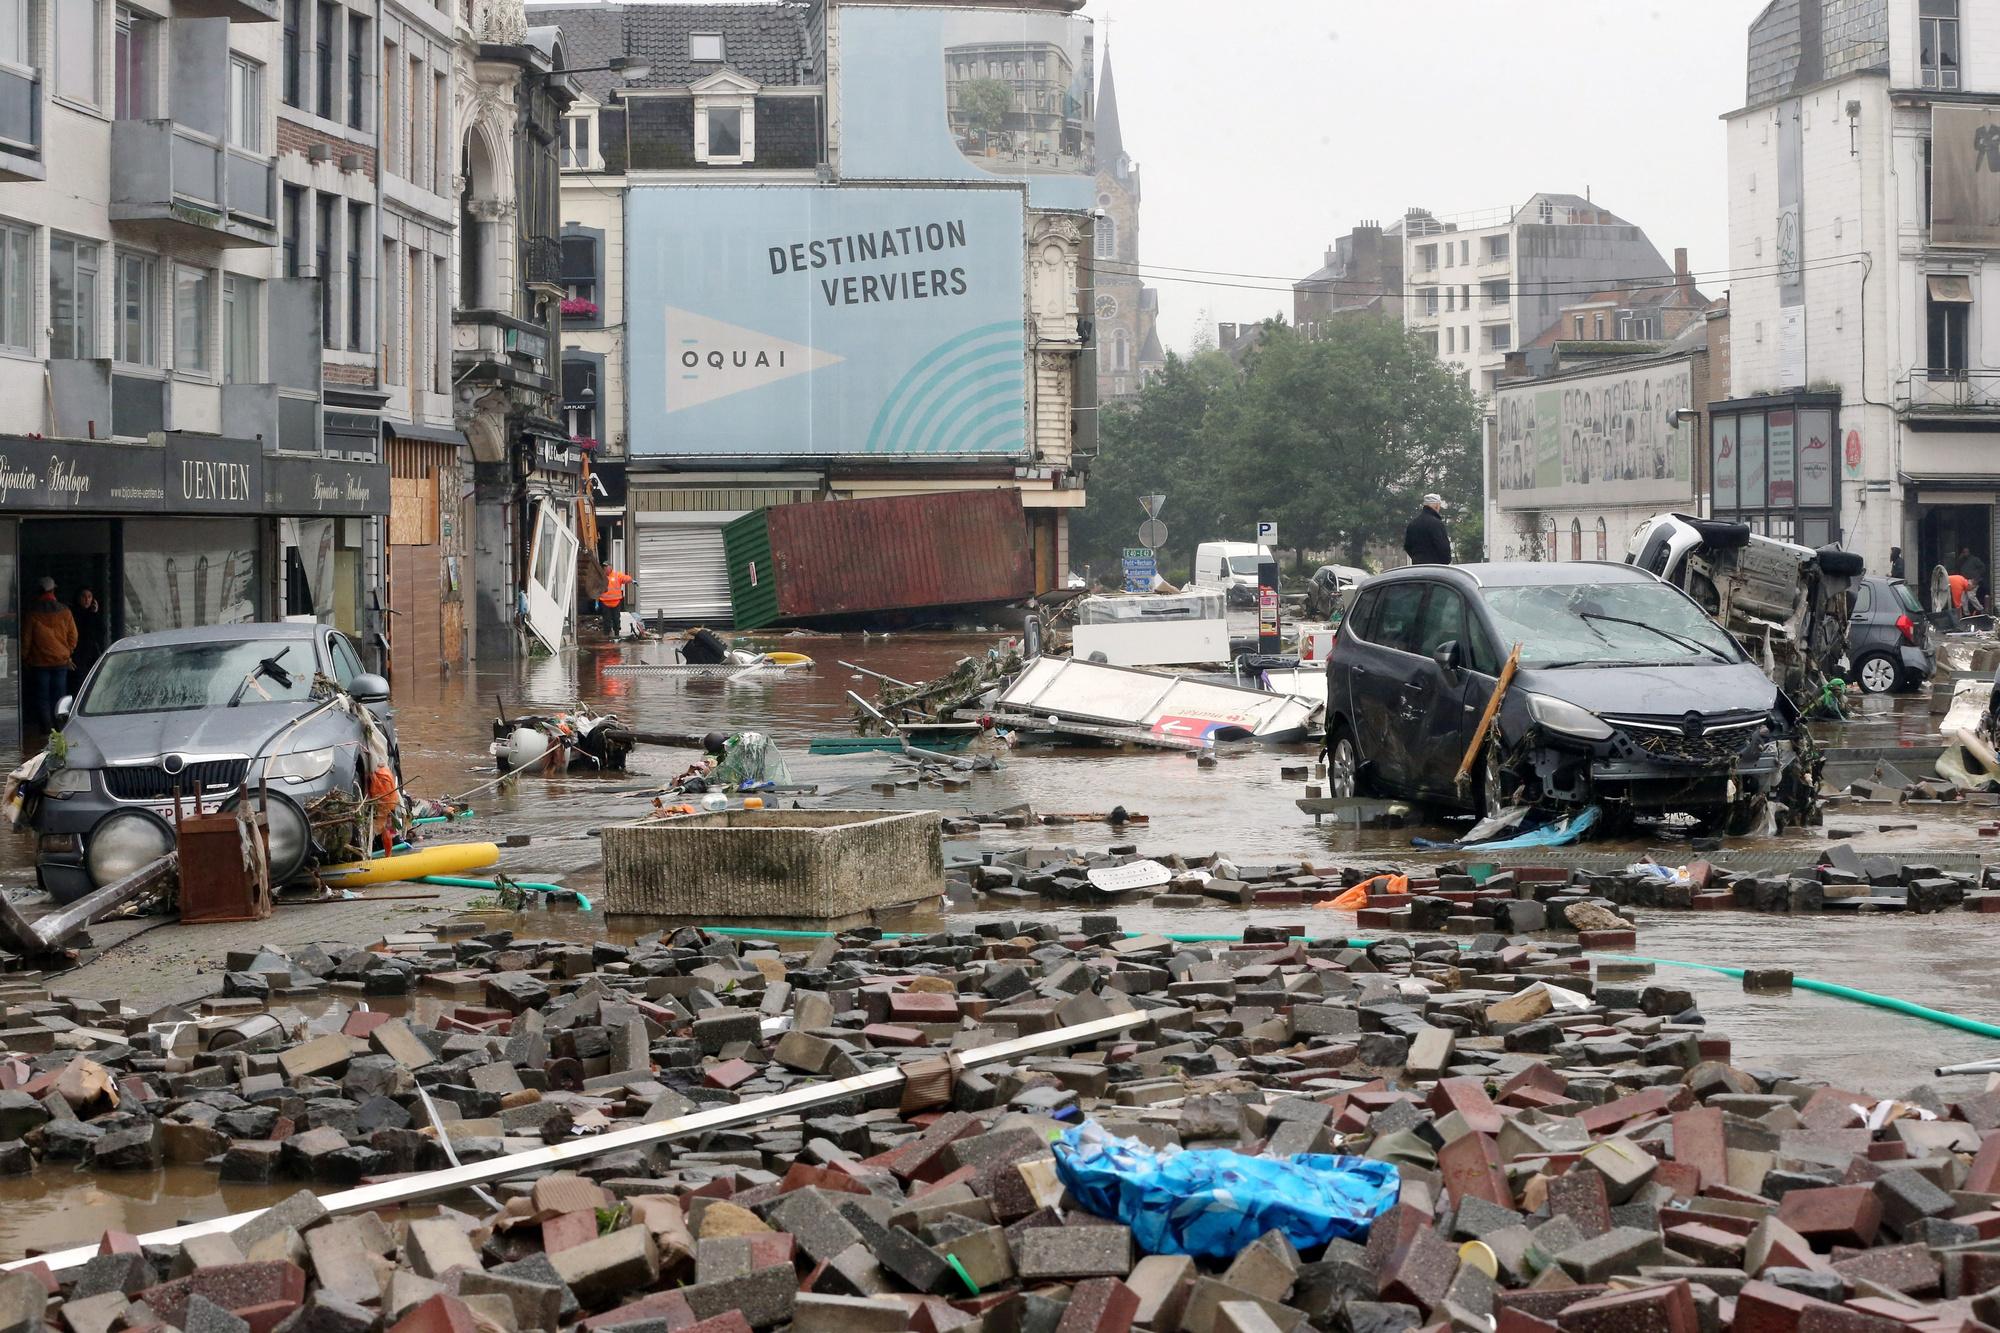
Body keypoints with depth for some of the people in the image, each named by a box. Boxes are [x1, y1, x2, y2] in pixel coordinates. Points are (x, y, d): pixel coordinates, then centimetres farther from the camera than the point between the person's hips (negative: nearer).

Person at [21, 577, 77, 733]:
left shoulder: (31, 614, -7)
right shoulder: (64, 612, -1)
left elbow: (25, 639, -3)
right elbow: (73, 636, 4)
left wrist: (24, 659, 8)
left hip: (39, 662, -2)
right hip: (61, 661, 2)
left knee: (41, 696, 4)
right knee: (59, 696, 8)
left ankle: (46, 727, 0)